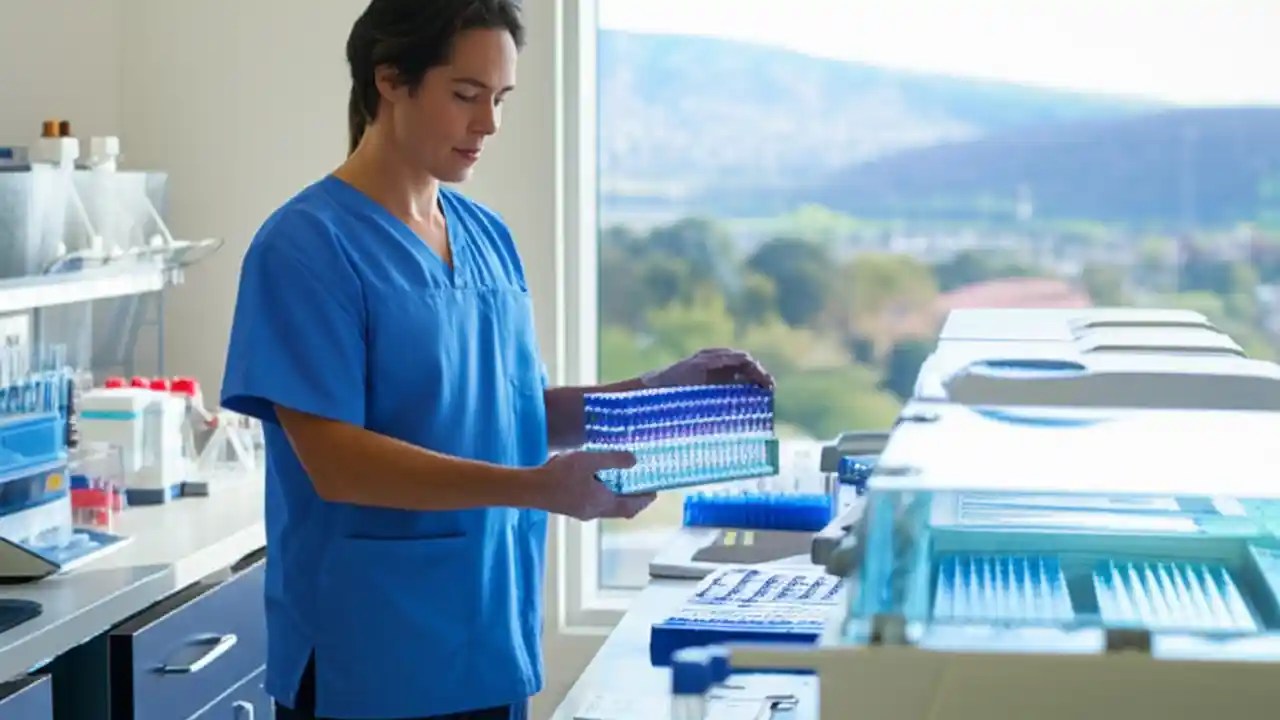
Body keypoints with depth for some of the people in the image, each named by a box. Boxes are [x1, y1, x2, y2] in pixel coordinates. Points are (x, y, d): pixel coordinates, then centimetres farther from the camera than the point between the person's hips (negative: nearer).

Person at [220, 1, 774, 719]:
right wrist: (536, 489, -27)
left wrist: (657, 391, -2)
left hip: (493, 646, 7)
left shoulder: (490, 237, 9)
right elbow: (334, 461, -19)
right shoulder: (307, 246, -12)